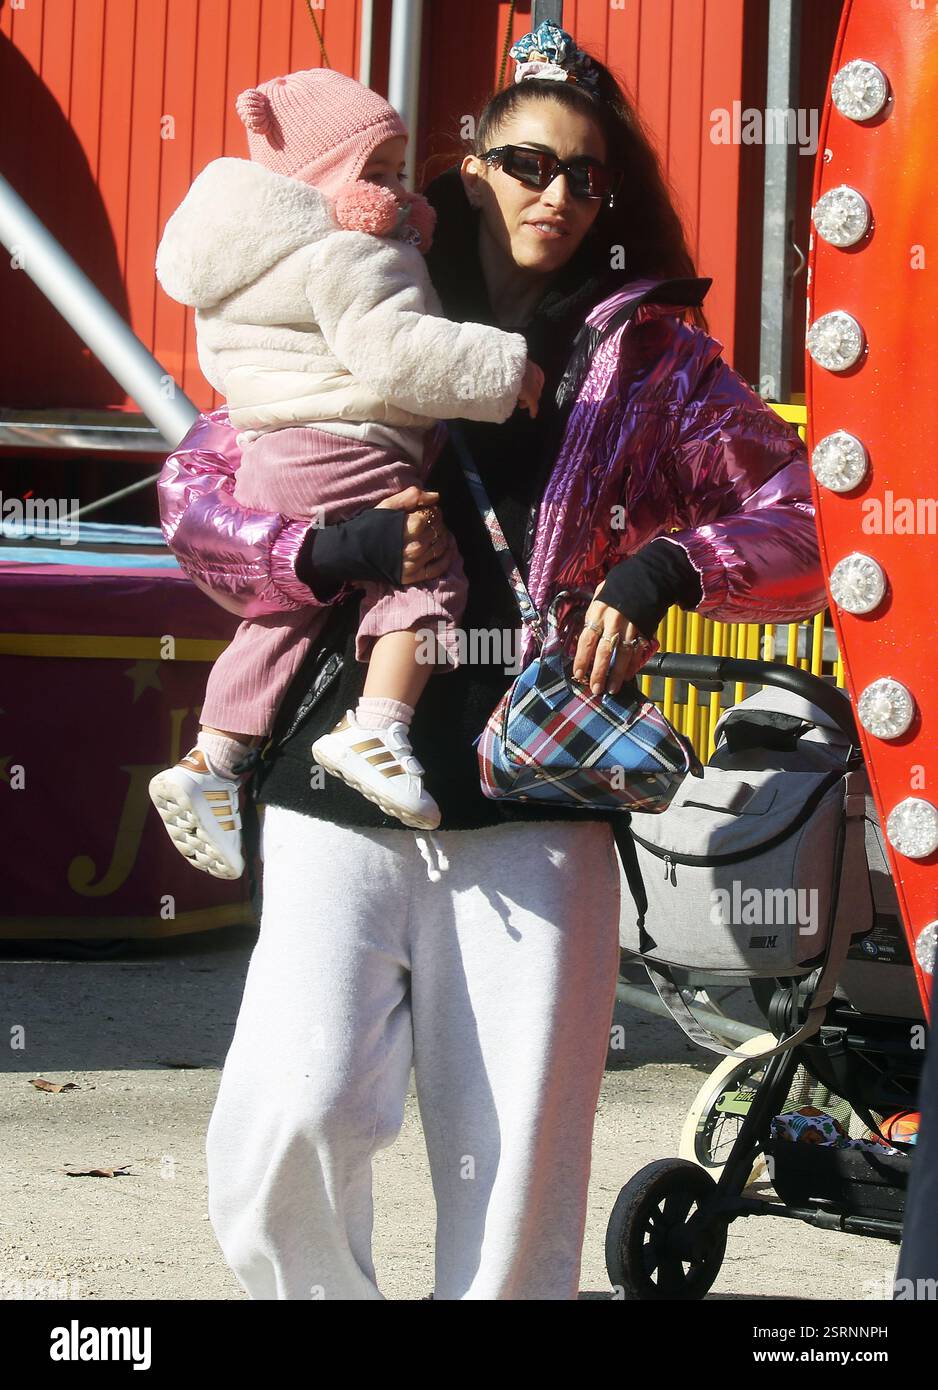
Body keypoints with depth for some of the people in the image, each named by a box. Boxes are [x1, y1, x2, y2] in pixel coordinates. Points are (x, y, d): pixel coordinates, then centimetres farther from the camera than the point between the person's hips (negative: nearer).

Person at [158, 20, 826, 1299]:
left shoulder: (650, 354, 12)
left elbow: (791, 525, 7)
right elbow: (193, 489, 10)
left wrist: (665, 571, -12)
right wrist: (330, 553, -8)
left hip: (534, 799, 0)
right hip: (340, 790, 0)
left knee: (514, 1169, -2)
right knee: (287, 1128, -14)